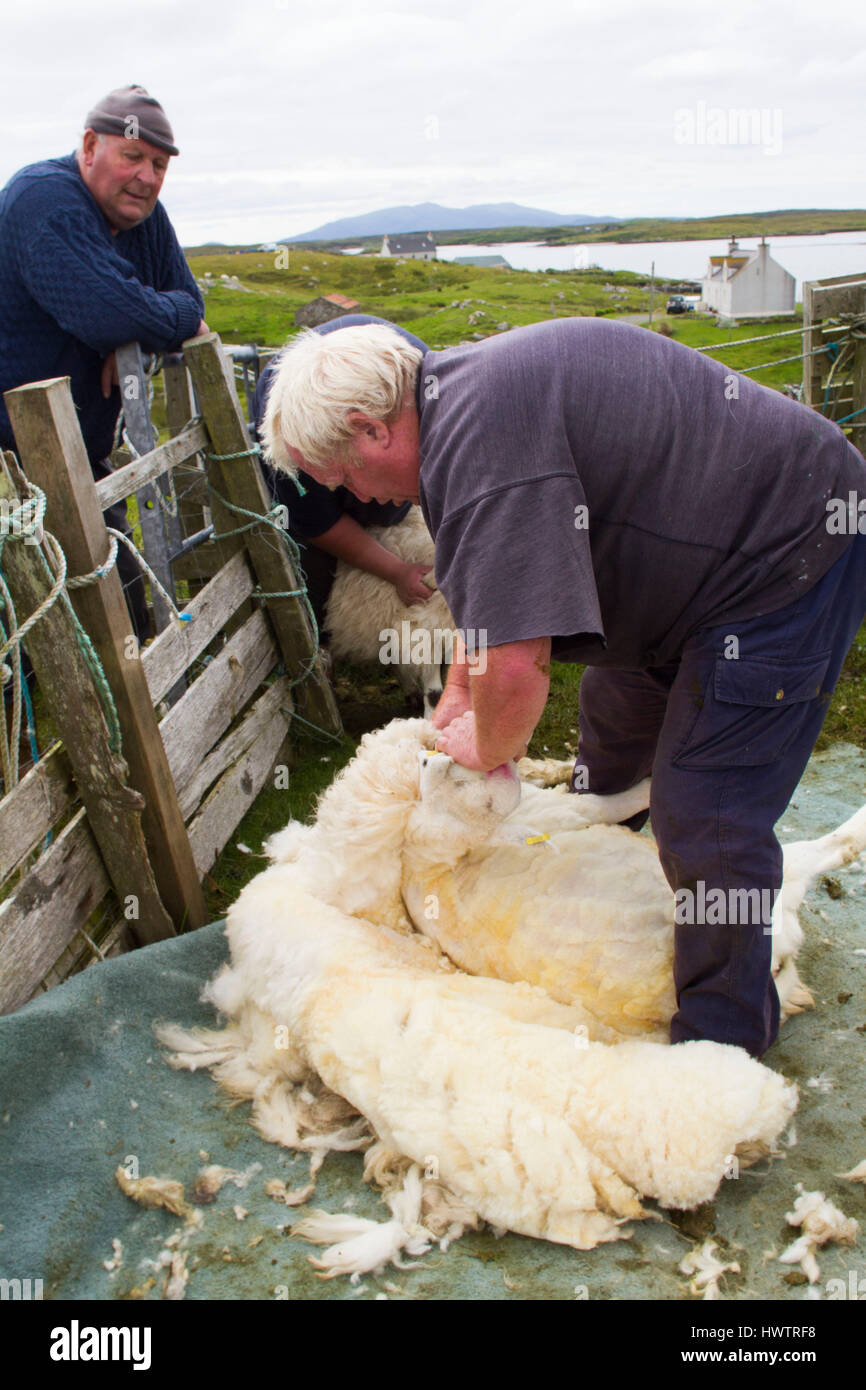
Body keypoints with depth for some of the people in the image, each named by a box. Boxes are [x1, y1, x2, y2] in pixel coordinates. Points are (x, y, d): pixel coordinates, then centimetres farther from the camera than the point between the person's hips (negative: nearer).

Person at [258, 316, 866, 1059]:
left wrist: (487, 748, -12)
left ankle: (725, 1033, 13)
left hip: (789, 558, -10)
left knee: (704, 817, -6)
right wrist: (460, 693, 16)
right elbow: (499, 585, 18)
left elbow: (515, 669, -34)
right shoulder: (460, 388, 4)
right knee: (617, 715, 24)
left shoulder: (479, 439, -30)